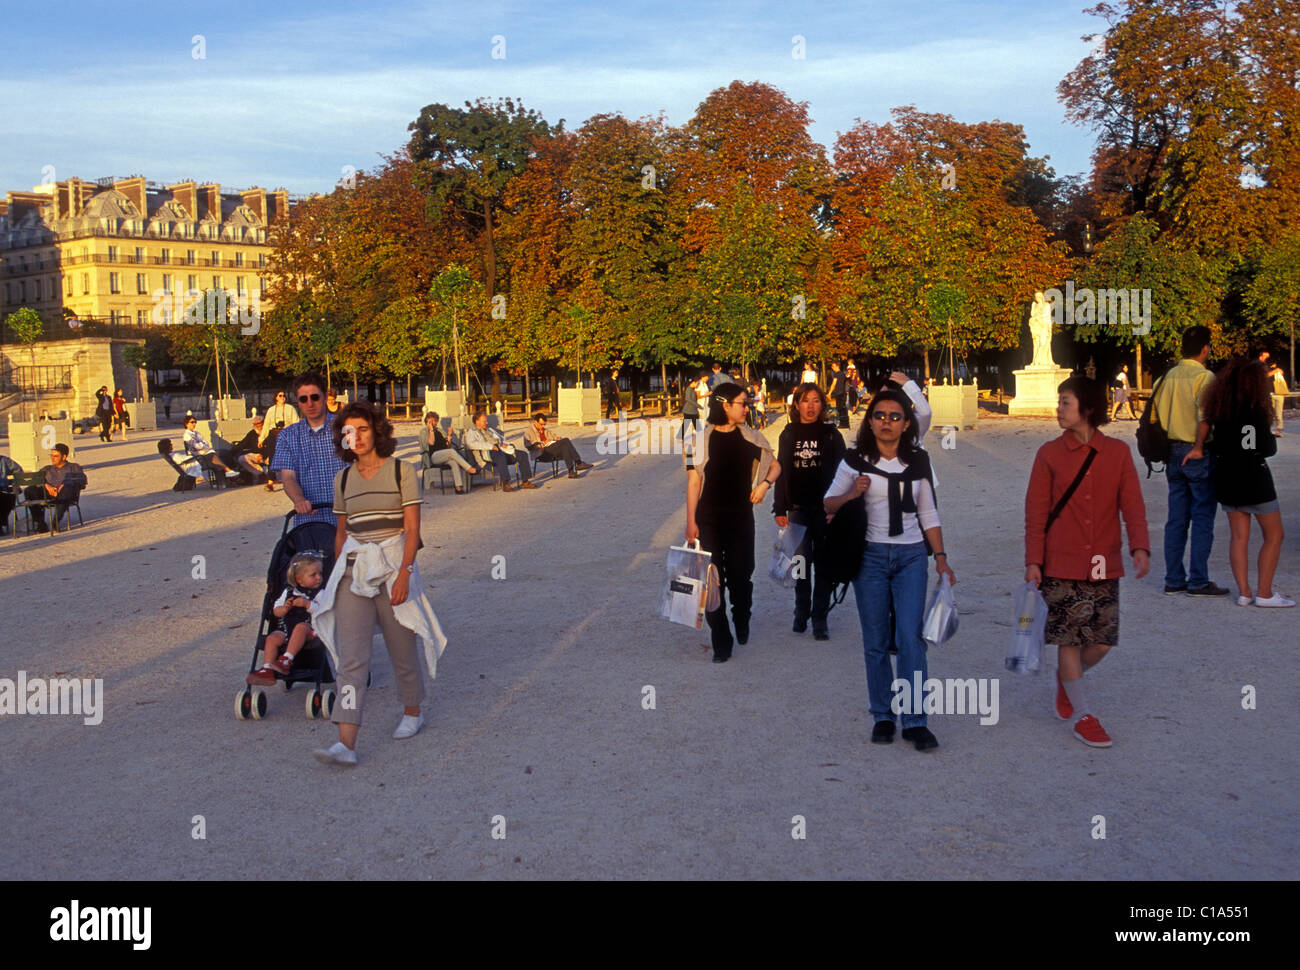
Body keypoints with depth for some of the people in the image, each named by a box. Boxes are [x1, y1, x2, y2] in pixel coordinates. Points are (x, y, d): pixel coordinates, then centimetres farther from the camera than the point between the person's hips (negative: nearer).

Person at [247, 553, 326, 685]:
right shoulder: (289, 592, 16)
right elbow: (276, 612, 16)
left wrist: (307, 604, -22)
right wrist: (284, 608, -6)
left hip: (310, 629, -4)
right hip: (286, 627, 4)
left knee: (301, 627, -36)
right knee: (272, 638, -22)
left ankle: (287, 660, -38)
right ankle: (267, 670, -24)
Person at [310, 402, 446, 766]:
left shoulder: (401, 471, -3)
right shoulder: (343, 478, 9)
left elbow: (412, 528, -8)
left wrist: (404, 574, -17)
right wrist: (339, 575, 20)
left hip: (393, 565, -3)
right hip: (353, 569, 3)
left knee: (402, 647, 10)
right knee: (350, 657, -8)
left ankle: (412, 713, 36)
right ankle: (346, 744, -14)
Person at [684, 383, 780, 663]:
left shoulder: (750, 437, 3)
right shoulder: (702, 439, -3)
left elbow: (774, 465, 17)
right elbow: (694, 482, -2)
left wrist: (764, 484, -2)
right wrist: (691, 522, -6)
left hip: (741, 518, 2)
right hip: (709, 520, -1)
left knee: (740, 577, 4)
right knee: (712, 580, -2)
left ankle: (742, 620, 35)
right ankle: (721, 643, 8)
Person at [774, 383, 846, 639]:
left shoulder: (831, 435, 0)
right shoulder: (788, 435, 6)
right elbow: (781, 473, 7)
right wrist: (780, 509, 3)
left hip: (825, 510, -1)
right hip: (798, 510, 1)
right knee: (801, 563, 5)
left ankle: (819, 618, 12)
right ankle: (801, 612, 22)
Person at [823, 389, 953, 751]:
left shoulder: (918, 462, 7)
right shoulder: (856, 461, 1)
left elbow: (928, 513, 13)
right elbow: (829, 504, 5)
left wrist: (940, 557, 7)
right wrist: (852, 494, -15)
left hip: (911, 556, 1)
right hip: (870, 555, -1)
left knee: (911, 637, -9)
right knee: (876, 641, 3)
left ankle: (915, 720, -5)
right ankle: (883, 717, 15)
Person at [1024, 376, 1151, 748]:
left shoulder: (1118, 452, 3)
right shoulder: (1049, 454, -1)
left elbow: (1132, 504, 0)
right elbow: (1035, 512, 0)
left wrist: (1140, 546, -15)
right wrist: (1033, 561, -5)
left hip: (1104, 565, 2)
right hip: (1062, 565, -2)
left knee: (1102, 642, 4)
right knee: (1069, 639, 0)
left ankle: (1067, 678, 35)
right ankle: (1082, 715, 13)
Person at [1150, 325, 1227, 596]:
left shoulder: (1168, 376, 9)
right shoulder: (1204, 377, -11)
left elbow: (1156, 411, 10)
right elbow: (1204, 415, -24)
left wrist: (1165, 448, 14)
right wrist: (1199, 445, -18)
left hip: (1173, 453, 7)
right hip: (1198, 456, -7)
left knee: (1176, 519, 10)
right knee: (1202, 517, -1)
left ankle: (1174, 580, 13)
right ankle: (1198, 581, 0)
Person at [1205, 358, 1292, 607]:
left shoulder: (1218, 410, 2)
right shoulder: (1255, 411, -16)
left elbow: (1214, 445, 2)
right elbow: (1268, 449, -12)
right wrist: (1272, 438, 7)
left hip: (1226, 479, 6)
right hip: (1253, 478, -6)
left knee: (1239, 537, 12)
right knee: (1273, 535, 7)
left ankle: (1244, 592, 10)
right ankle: (1264, 593, 5)